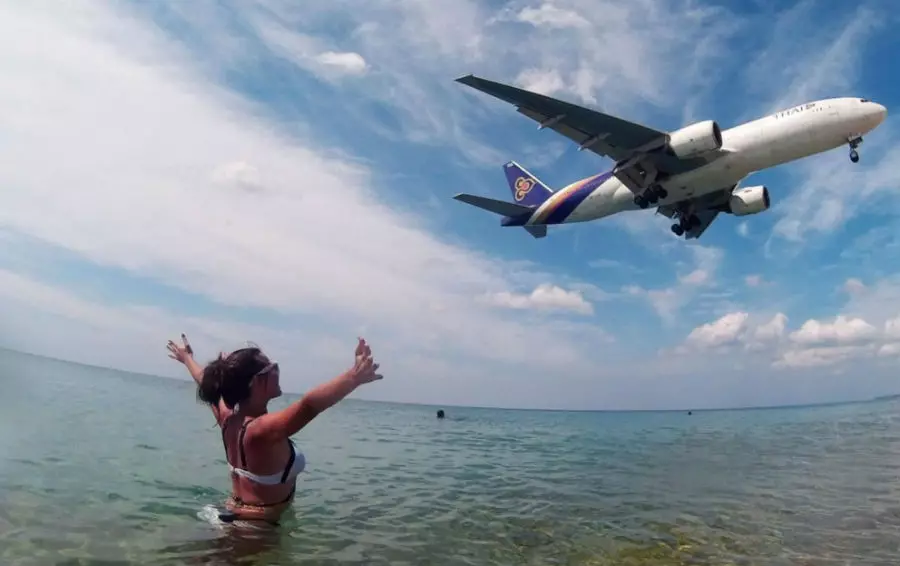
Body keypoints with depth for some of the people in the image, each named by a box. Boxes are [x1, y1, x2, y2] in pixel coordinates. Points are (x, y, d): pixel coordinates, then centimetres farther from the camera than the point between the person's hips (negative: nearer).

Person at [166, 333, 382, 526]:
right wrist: (355, 376, -65)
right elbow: (309, 405, -53)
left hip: (234, 517, 9)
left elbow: (208, 382, 15)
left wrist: (187, 358, 34)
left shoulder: (227, 418, -6)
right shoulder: (262, 429, -33)